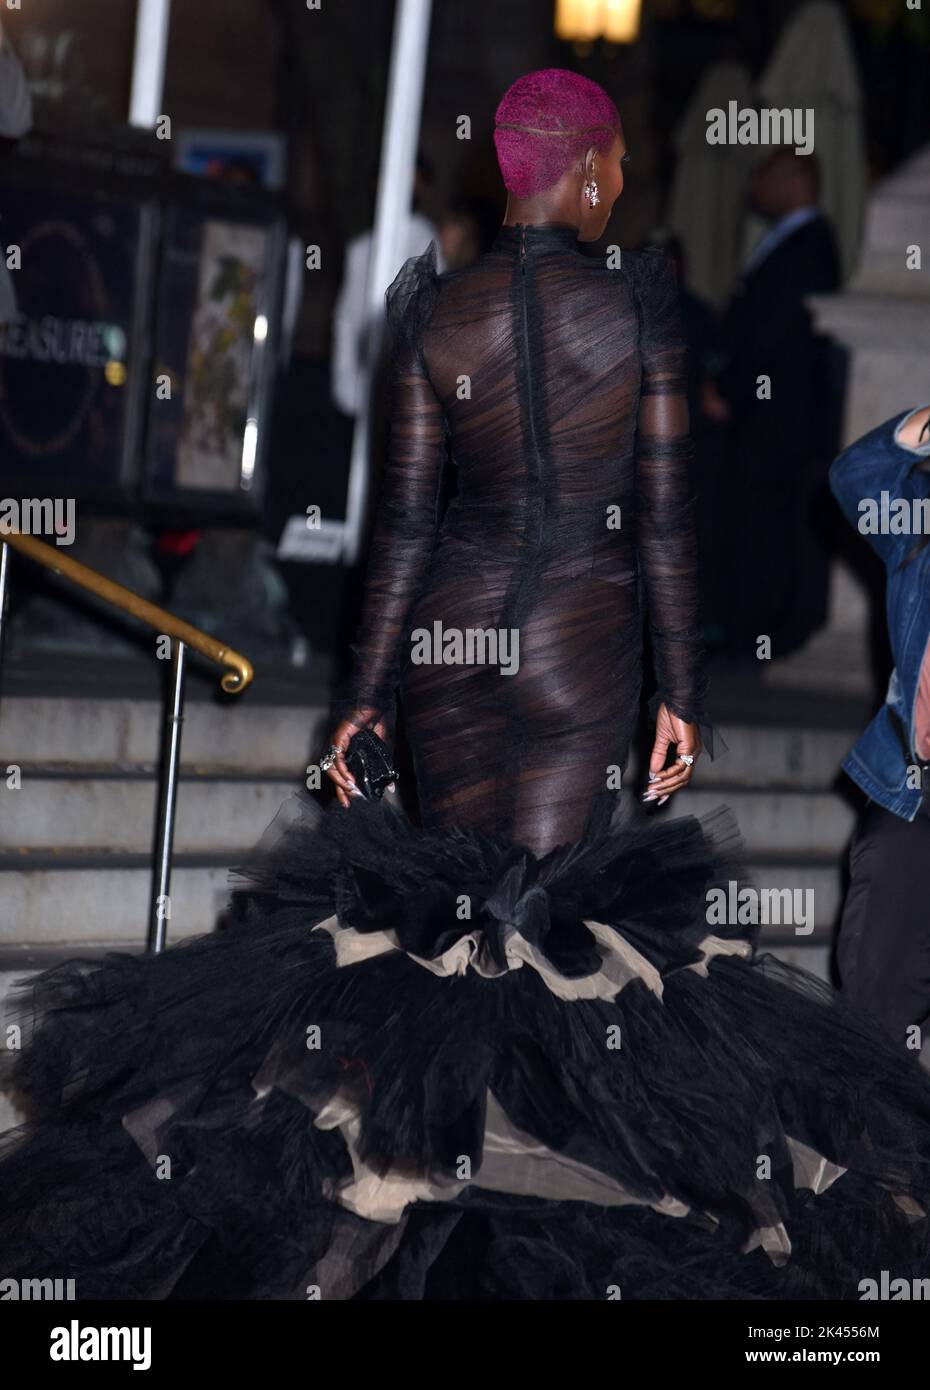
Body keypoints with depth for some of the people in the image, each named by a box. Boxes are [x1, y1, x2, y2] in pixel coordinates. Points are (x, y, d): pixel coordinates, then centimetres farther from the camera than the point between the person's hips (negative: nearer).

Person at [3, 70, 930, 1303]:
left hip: (452, 628, 2)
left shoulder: (435, 314, -3)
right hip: (586, 646, -2)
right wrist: (683, 693, 1)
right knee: (545, 915, 3)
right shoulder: (640, 303, -8)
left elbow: (408, 521, -2)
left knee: (449, 911, 14)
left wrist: (369, 695, 5)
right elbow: (665, 521, -6)